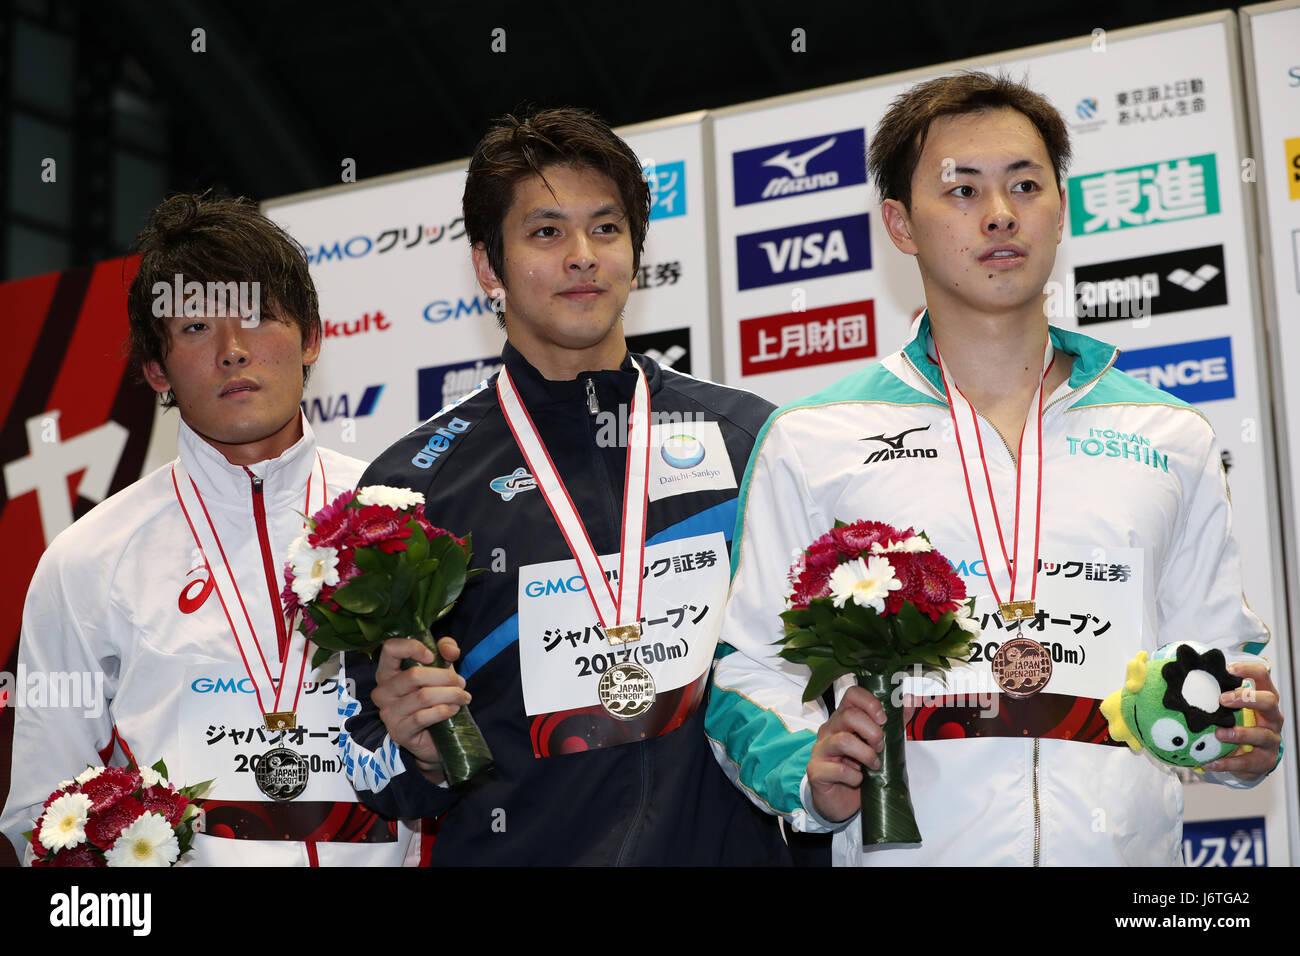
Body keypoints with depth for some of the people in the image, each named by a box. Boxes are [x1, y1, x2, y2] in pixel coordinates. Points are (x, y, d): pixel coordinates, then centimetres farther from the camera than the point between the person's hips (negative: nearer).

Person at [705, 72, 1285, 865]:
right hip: (908, 846, -3)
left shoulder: (1171, 438, 10)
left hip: (1130, 845, 3)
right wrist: (813, 779, -13)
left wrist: (1248, 737, -5)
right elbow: (749, 672, 4)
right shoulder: (808, 443, 4)